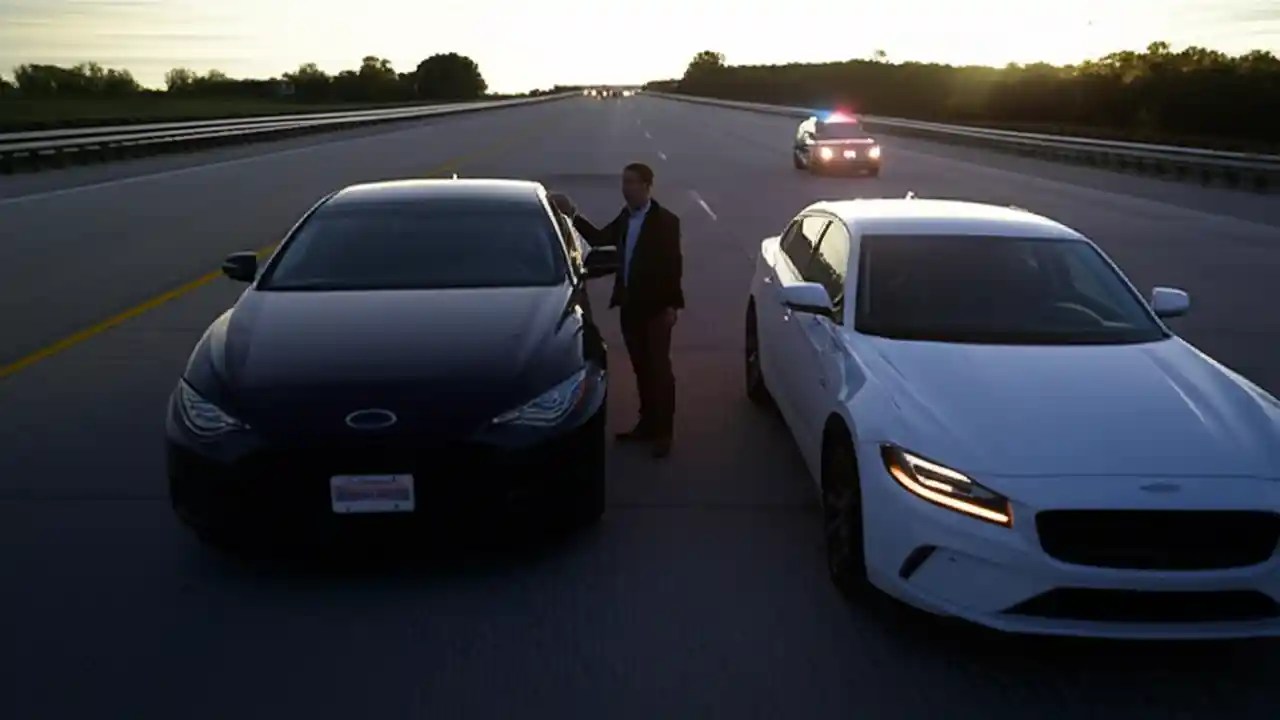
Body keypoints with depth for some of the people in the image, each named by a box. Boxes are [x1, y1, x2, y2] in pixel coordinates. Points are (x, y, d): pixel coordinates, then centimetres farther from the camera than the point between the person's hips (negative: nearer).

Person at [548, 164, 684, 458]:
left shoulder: (665, 221, -10)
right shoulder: (625, 218, 11)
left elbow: (673, 264, -12)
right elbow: (599, 238, 9)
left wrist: (673, 305, -16)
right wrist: (572, 214, 2)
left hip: (655, 307, -6)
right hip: (630, 306, 6)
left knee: (659, 368, 0)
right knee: (641, 368, 13)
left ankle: (664, 431, 7)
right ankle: (647, 424, 23)